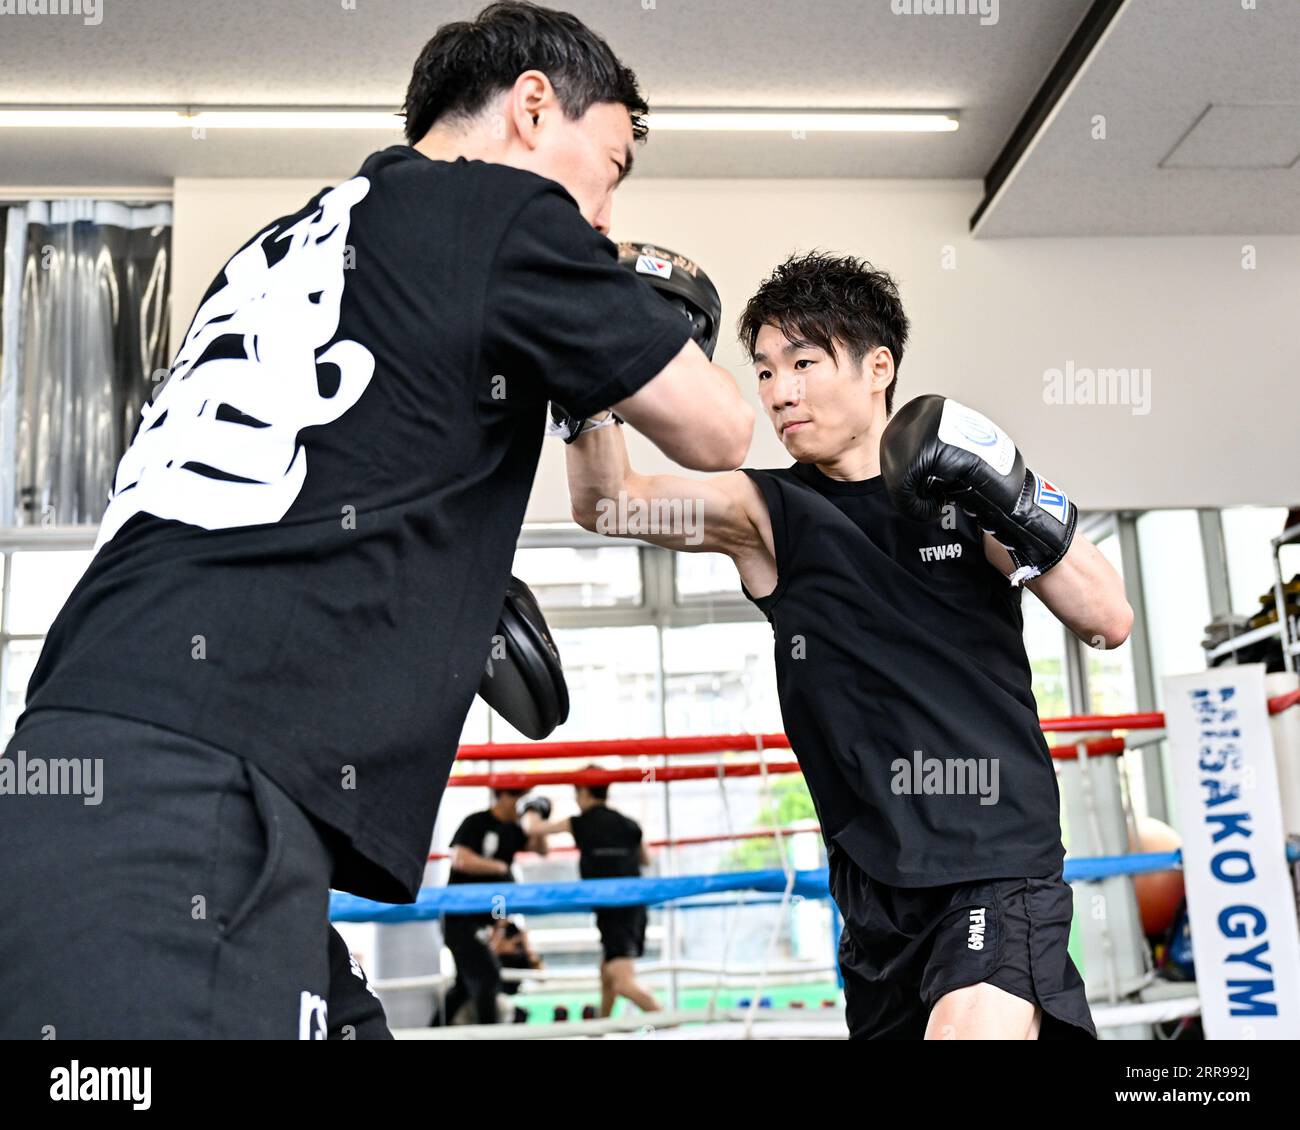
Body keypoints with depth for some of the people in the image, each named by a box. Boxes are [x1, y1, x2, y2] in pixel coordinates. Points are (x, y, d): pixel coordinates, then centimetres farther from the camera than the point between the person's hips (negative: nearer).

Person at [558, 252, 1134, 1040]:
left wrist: (1018, 503, -16)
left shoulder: (969, 485, 1)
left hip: (1002, 864, -2)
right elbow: (608, 502, -11)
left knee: (972, 1025, -26)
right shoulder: (768, 513, 2)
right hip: (878, 888, 3)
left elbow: (1109, 622, -2)